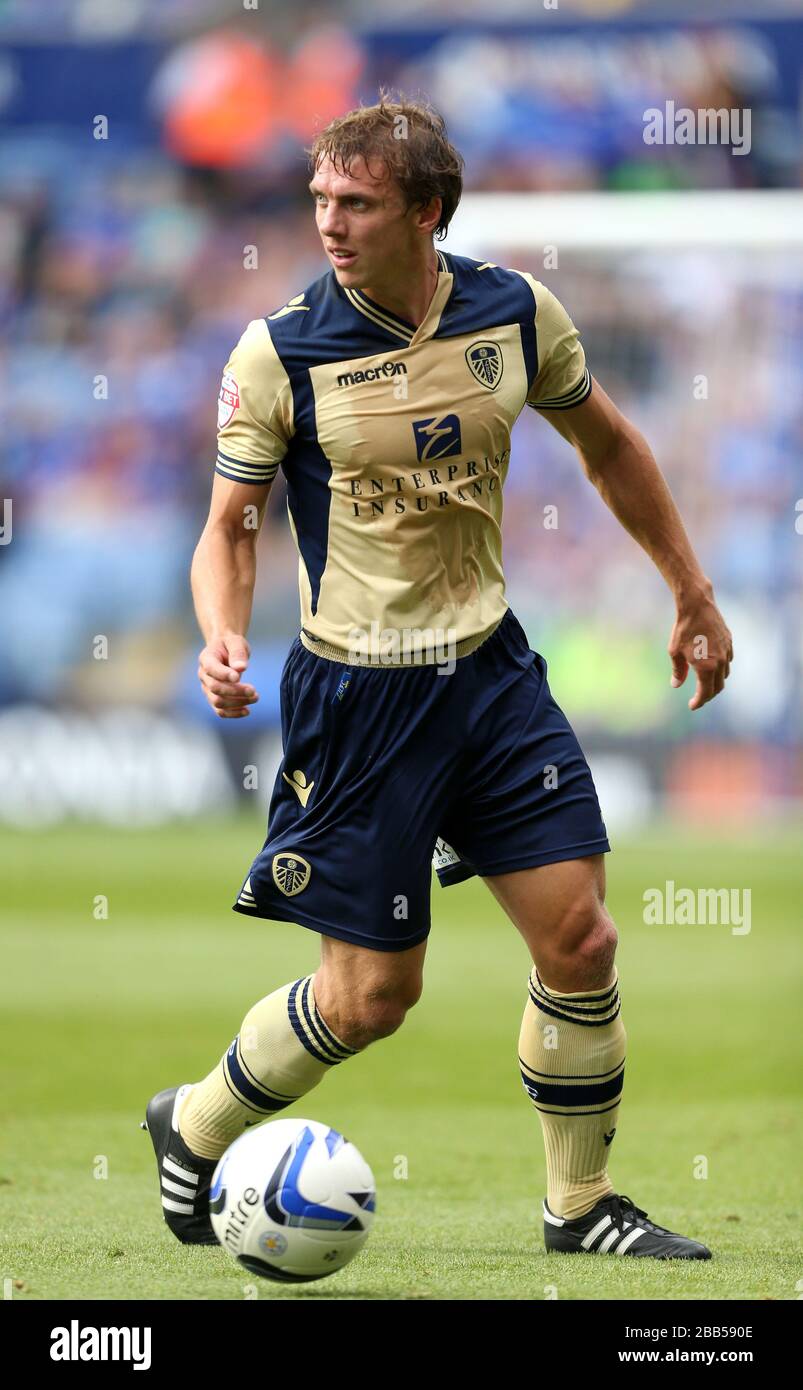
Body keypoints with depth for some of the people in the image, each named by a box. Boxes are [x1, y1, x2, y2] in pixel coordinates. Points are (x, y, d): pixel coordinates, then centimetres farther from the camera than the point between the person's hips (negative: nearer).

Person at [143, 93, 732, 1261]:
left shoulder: (514, 313, -3)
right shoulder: (279, 354, -12)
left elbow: (608, 445, 14)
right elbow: (230, 525, -3)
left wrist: (693, 595, 18)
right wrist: (223, 638, -24)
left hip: (490, 670, 4)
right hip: (356, 693, -4)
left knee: (579, 940, -1)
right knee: (371, 996, -2)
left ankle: (580, 1204, 17)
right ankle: (193, 1130, 24)